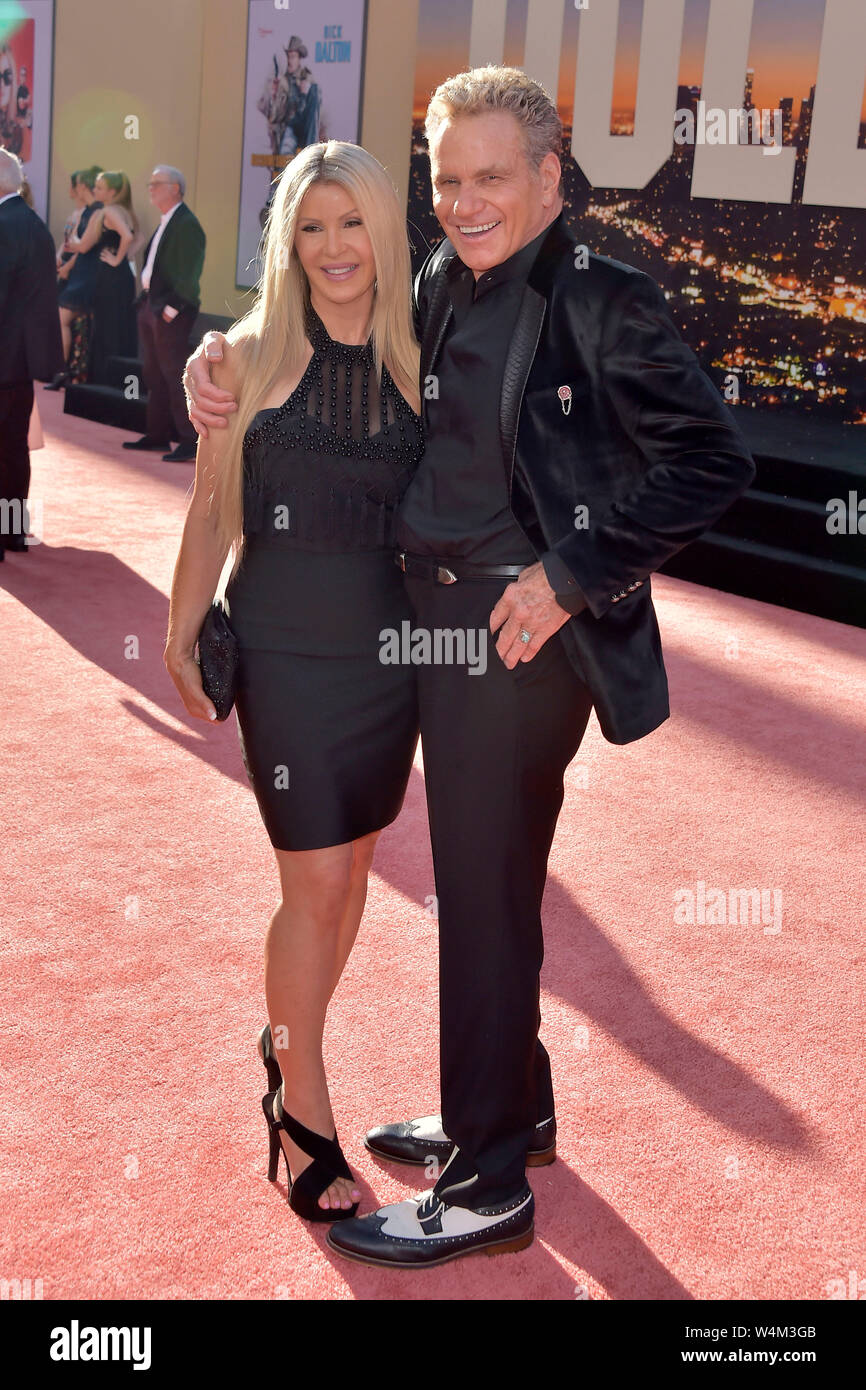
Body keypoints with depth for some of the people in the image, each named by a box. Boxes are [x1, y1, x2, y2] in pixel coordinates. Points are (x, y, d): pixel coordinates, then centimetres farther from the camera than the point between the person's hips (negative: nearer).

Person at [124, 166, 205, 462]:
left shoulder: (186, 224, -13)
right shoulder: (164, 223, 16)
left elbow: (188, 272, -18)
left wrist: (172, 308, -20)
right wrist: (146, 300, 13)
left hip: (171, 311, -10)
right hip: (150, 305, 10)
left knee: (174, 374, -8)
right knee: (154, 374, 13)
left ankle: (190, 440, -4)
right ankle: (158, 434, 21)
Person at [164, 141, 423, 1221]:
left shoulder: (416, 362, 2)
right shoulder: (253, 354, -4)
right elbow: (211, 506, 2)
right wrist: (181, 634, 4)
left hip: (391, 647, 3)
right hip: (286, 646, -3)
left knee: (351, 864, 13)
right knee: (316, 882, -2)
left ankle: (289, 1043, 36)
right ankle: (303, 1112, 14)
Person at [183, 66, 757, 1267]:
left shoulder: (602, 303, -13)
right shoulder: (438, 289, 7)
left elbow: (711, 461, -15)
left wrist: (571, 576, -19)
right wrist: (218, 359, 1)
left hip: (522, 636, -8)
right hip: (442, 624, 8)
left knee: (484, 899, 1)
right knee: (479, 882, 19)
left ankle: (487, 1187, 17)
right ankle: (512, 1109, 39)